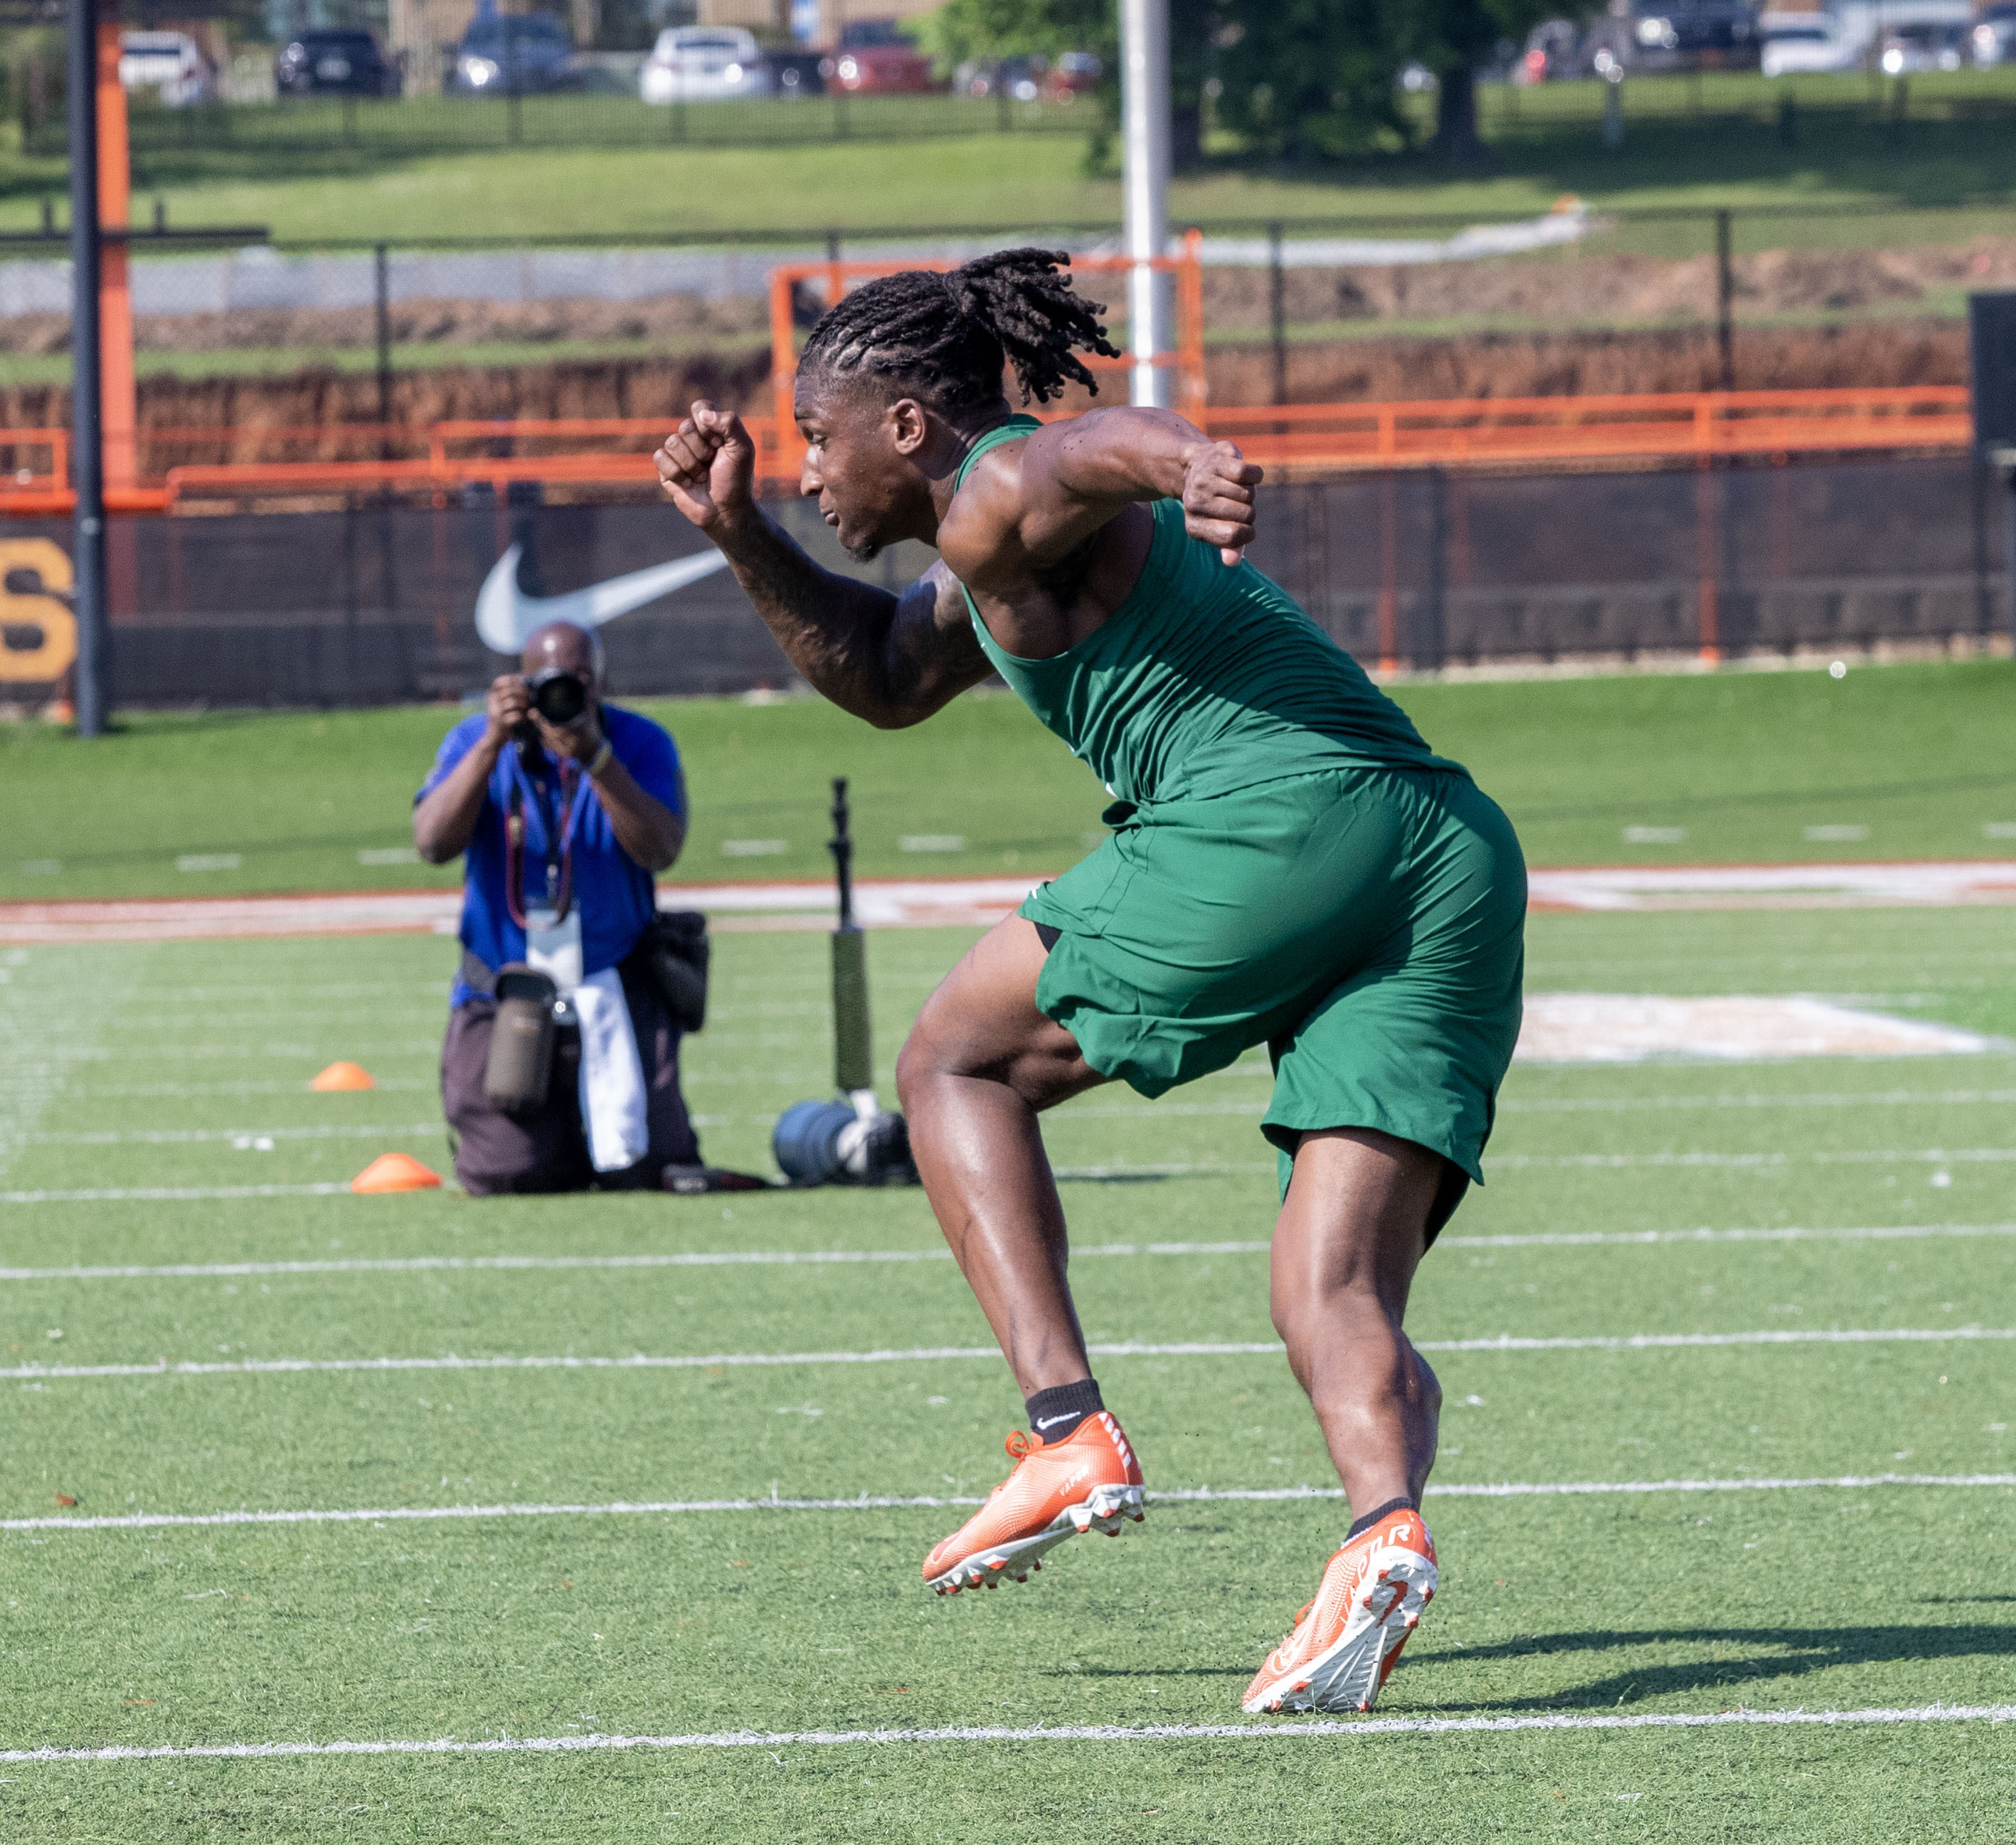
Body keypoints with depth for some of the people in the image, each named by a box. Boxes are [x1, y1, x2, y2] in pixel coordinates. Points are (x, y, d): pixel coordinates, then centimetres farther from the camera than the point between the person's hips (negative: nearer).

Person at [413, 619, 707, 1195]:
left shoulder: (639, 744, -3)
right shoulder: (473, 742, -2)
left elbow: (660, 851, -18)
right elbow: (432, 844, -18)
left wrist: (595, 758, -29)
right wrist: (493, 744, -26)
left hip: (614, 991, 0)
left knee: (644, 1165, -9)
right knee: (508, 1176, -8)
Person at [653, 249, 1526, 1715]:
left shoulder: (1003, 498, 3)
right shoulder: (1004, 564, 32)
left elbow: (1104, 443, -21)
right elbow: (883, 675, 48)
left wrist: (1193, 466, -44)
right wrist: (742, 538, 37)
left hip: (1275, 818, -9)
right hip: (1457, 854, 9)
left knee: (956, 1063, 13)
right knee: (1336, 1306, 0)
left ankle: (1069, 1432, -1)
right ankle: (1386, 1527, -30)